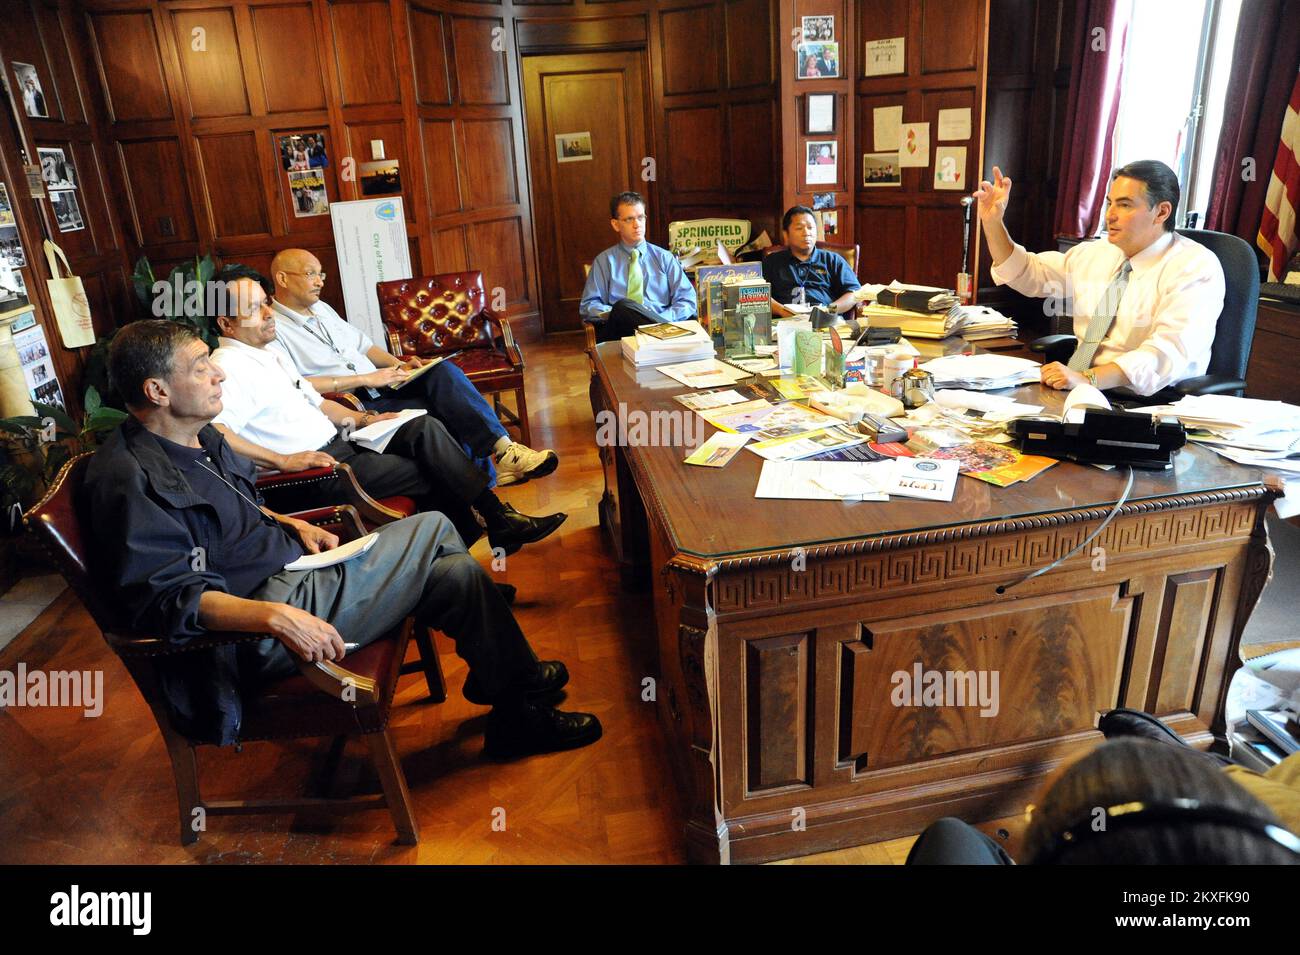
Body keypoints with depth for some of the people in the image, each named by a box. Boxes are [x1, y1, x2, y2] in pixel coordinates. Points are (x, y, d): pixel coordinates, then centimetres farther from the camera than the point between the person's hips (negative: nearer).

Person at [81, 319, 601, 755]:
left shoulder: (198, 437, 10)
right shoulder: (130, 480, -20)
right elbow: (166, 598, -28)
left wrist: (292, 525, 9)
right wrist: (274, 616, -39)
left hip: (292, 570, 10)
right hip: (253, 633, -9)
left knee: (455, 571, 1)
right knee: (435, 528, -8)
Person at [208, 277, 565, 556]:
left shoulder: (269, 353, 18)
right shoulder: (228, 367, -13)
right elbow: (213, 431, -30)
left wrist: (362, 419, 12)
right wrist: (283, 460, -31)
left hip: (339, 444, 9)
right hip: (311, 468, -9)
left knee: (425, 427, -8)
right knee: (432, 471, -14)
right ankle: (499, 520, 2)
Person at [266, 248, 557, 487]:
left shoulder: (321, 309, 20)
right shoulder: (272, 330, -6)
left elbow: (363, 345, 26)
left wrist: (399, 365, 5)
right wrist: (365, 379, -21)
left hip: (378, 386, 7)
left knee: (444, 371, -20)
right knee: (441, 412, -26)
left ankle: (502, 448, -28)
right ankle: (487, 472, -18)